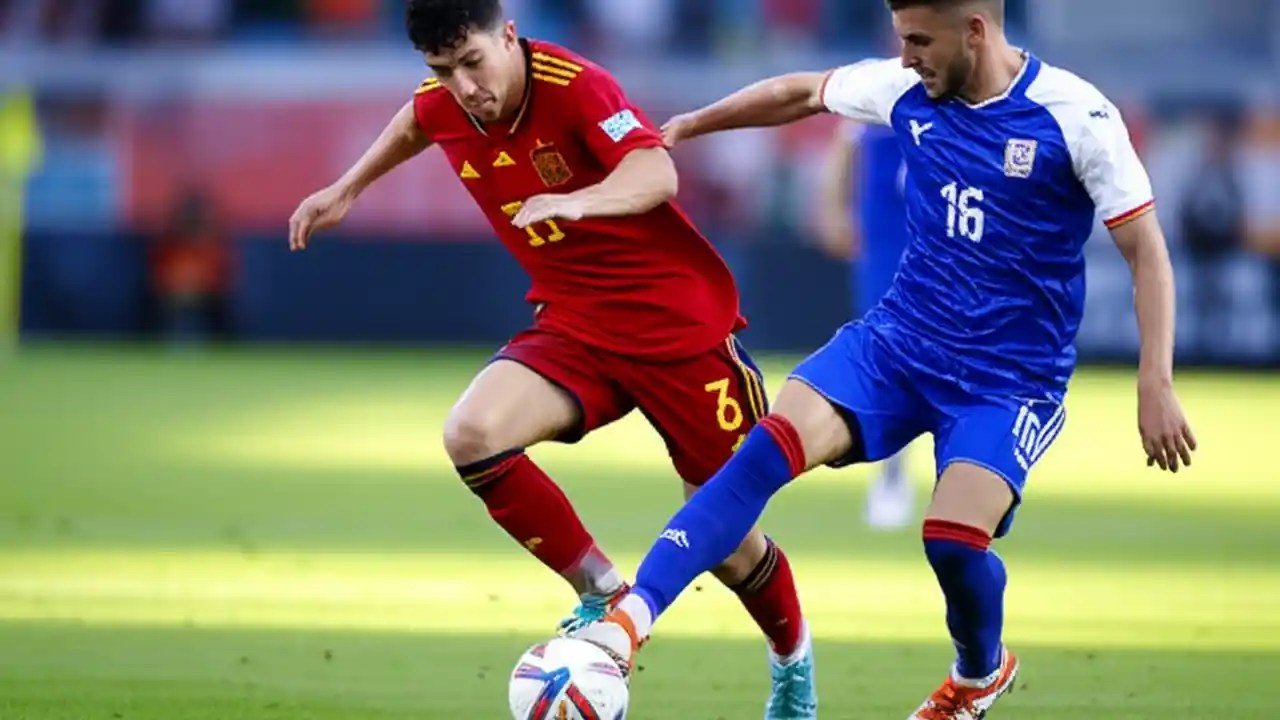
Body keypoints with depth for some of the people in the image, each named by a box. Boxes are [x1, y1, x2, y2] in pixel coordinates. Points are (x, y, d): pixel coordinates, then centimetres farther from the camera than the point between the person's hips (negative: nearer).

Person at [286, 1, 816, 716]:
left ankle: (793, 662, 35)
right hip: (575, 328, 5)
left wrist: (576, 201, -57)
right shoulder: (443, 107, -4)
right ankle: (602, 595, -6)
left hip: (683, 325, -5)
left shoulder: (574, 86, -23)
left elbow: (656, 174, -40)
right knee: (472, 435, -23)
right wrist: (346, 189, 24)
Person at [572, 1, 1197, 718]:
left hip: (1011, 376, -4)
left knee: (954, 537, -22)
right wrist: (687, 126, 26)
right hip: (900, 339, 4)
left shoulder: (1076, 115, -15)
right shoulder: (909, 91, -1)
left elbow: (1148, 253, -12)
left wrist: (1156, 387, -18)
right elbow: (800, 93, 18)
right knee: (772, 445, -18)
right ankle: (629, 620, -25)